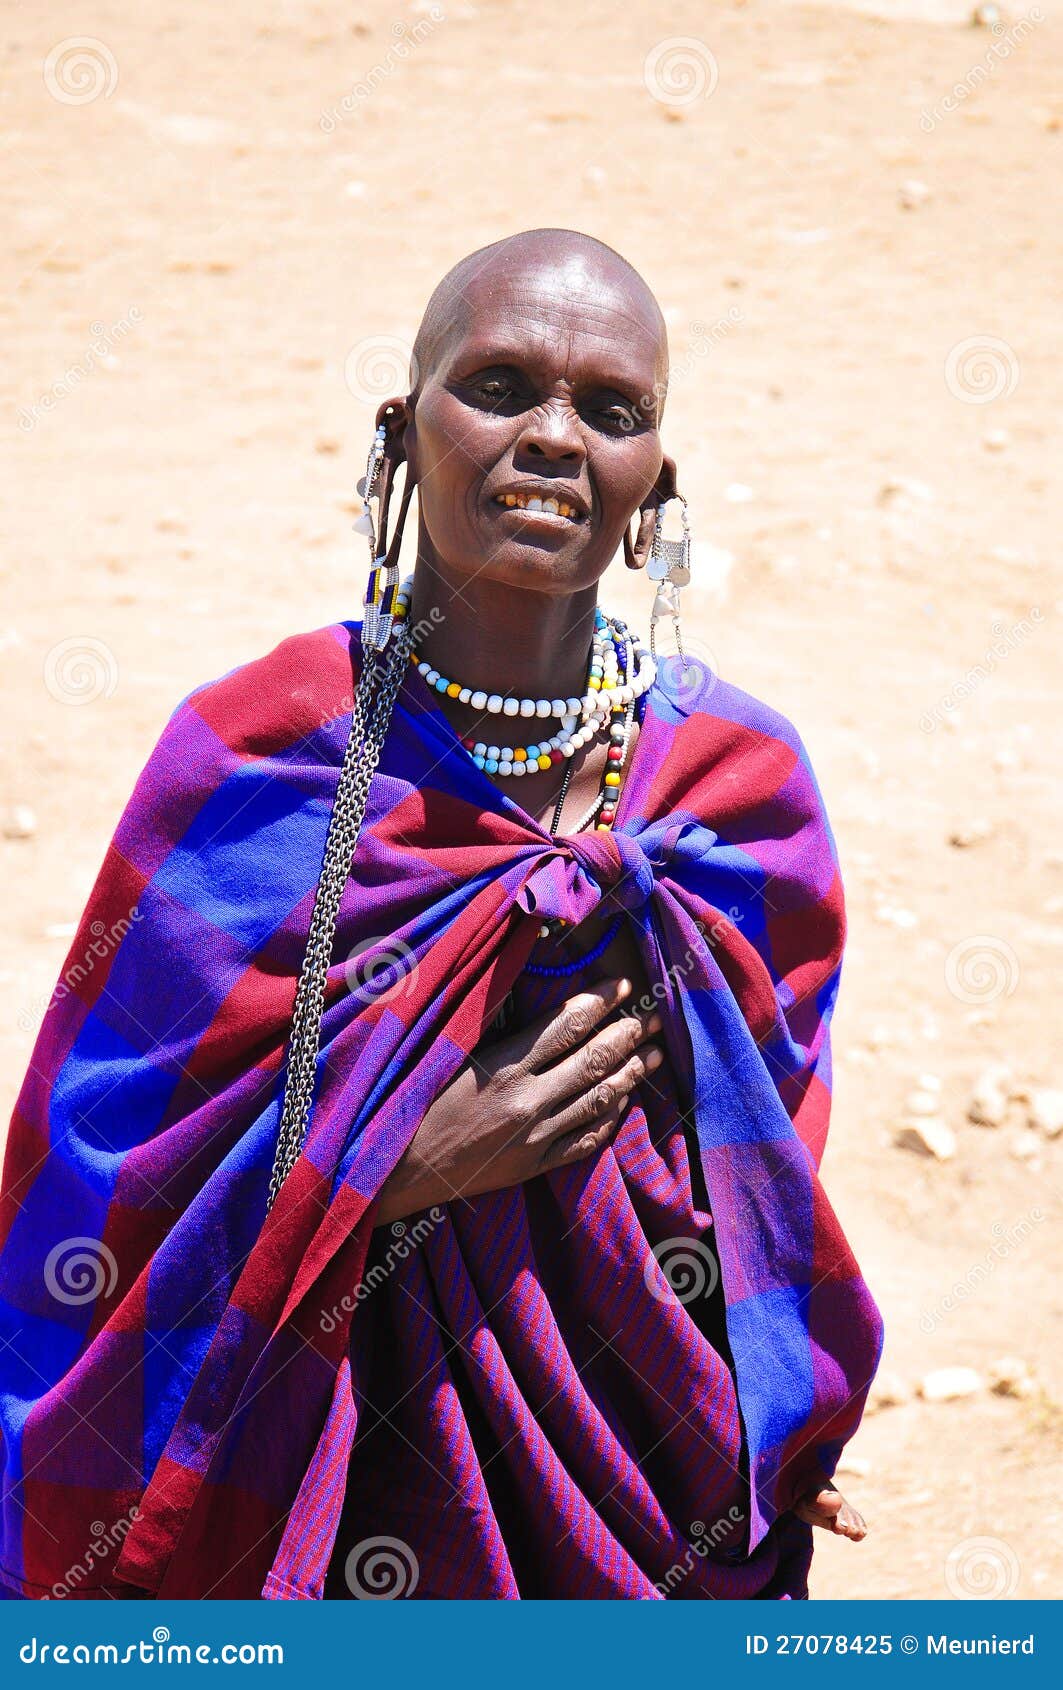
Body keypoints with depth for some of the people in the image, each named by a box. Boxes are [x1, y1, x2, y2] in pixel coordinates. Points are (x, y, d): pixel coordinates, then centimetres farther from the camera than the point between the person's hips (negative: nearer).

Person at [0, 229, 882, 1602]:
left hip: (652, 1482, 3)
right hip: (329, 1477, -2)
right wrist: (397, 1165, -23)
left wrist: (772, 1441, 7)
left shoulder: (745, 783, -6)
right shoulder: (251, 759, -14)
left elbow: (771, 1168, 8)